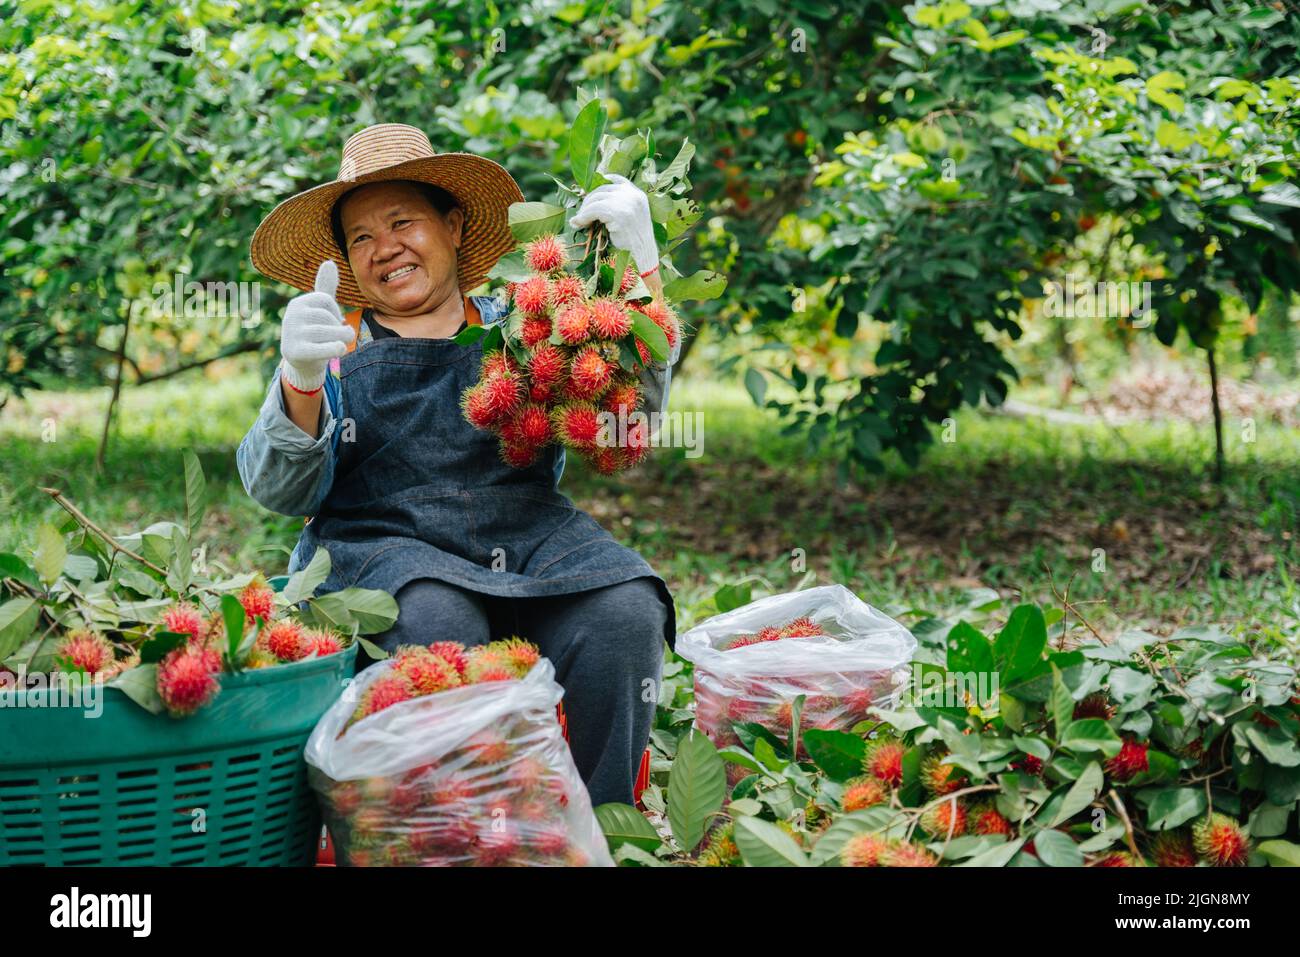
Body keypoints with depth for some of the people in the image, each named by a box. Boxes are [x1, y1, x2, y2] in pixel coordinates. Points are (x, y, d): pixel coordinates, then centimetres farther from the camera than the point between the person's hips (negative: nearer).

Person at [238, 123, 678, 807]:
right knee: (435, 623, -36)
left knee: (624, 615, -29)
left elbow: (633, 406, 6)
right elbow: (280, 492, 4)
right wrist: (299, 382, -17)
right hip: (382, 542, -1)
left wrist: (638, 262, -5)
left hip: (531, 530, 2)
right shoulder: (335, 348, 18)